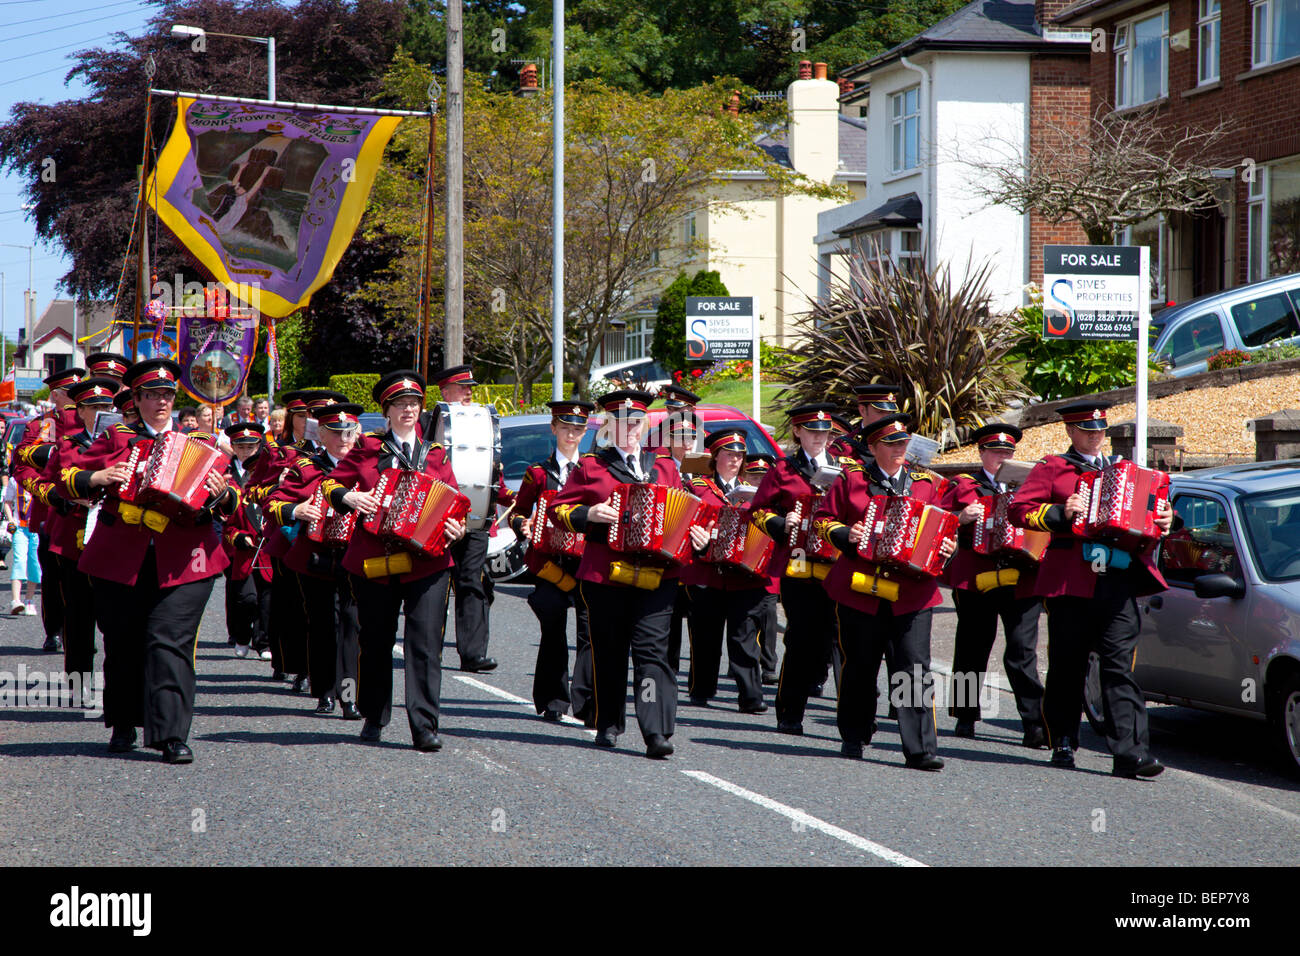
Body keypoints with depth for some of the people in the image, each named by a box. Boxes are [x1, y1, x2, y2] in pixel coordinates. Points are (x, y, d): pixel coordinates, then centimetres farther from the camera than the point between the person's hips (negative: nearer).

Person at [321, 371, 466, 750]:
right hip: (374, 562, 0)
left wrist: (456, 529, -7)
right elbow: (330, 484, 10)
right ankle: (373, 718, 27)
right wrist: (348, 496, -11)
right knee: (375, 644, 10)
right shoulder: (367, 448, 8)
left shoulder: (435, 454, 12)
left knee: (425, 644, -10)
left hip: (427, 563, 0)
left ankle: (425, 726, -10)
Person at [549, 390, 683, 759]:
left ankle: (656, 733, -16)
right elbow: (559, 508, 7)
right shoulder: (590, 467, 9)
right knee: (609, 652, 7)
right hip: (604, 574, 0)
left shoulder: (665, 466, 15)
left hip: (656, 575, 0)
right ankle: (608, 724, 23)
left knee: (652, 649, -10)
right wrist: (589, 515, -11)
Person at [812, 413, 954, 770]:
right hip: (859, 590, 0)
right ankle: (854, 737, 27)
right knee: (859, 667, 9)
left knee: (915, 669, -9)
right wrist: (846, 534, -10)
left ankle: (921, 750, -10)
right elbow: (822, 519, 9)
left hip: (912, 592, 1)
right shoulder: (851, 480, 6)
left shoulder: (927, 484, 12)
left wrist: (946, 548, -2)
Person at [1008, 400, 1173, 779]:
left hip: (1118, 581, 2)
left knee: (1121, 665, -6)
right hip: (1070, 581, -2)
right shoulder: (1051, 469, 8)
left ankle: (1130, 753, -12)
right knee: (1067, 666, 4)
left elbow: (1147, 507, 30)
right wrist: (1060, 513, -14)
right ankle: (1063, 744, 18)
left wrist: (1163, 521, 8)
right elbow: (1020, 509, -1)